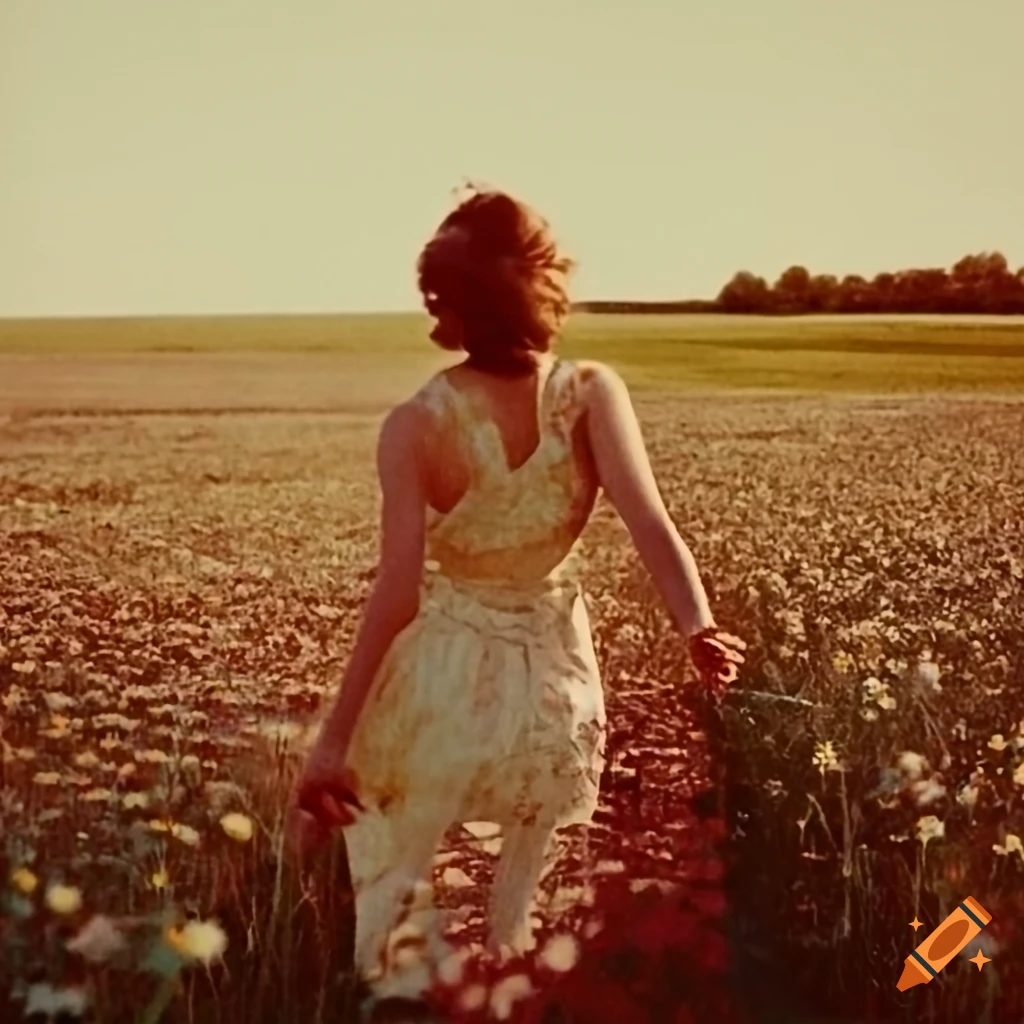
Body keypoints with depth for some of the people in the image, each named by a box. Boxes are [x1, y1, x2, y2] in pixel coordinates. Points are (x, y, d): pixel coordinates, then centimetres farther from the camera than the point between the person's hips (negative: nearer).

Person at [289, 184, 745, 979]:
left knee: (388, 906, 18)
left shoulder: (416, 425, -19)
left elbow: (397, 591, -22)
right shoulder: (593, 394, -13)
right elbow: (648, 519, -27)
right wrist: (698, 627, -30)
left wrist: (335, 736, -18)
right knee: (517, 908, 27)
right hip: (555, 684, 3)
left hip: (444, 682, -2)